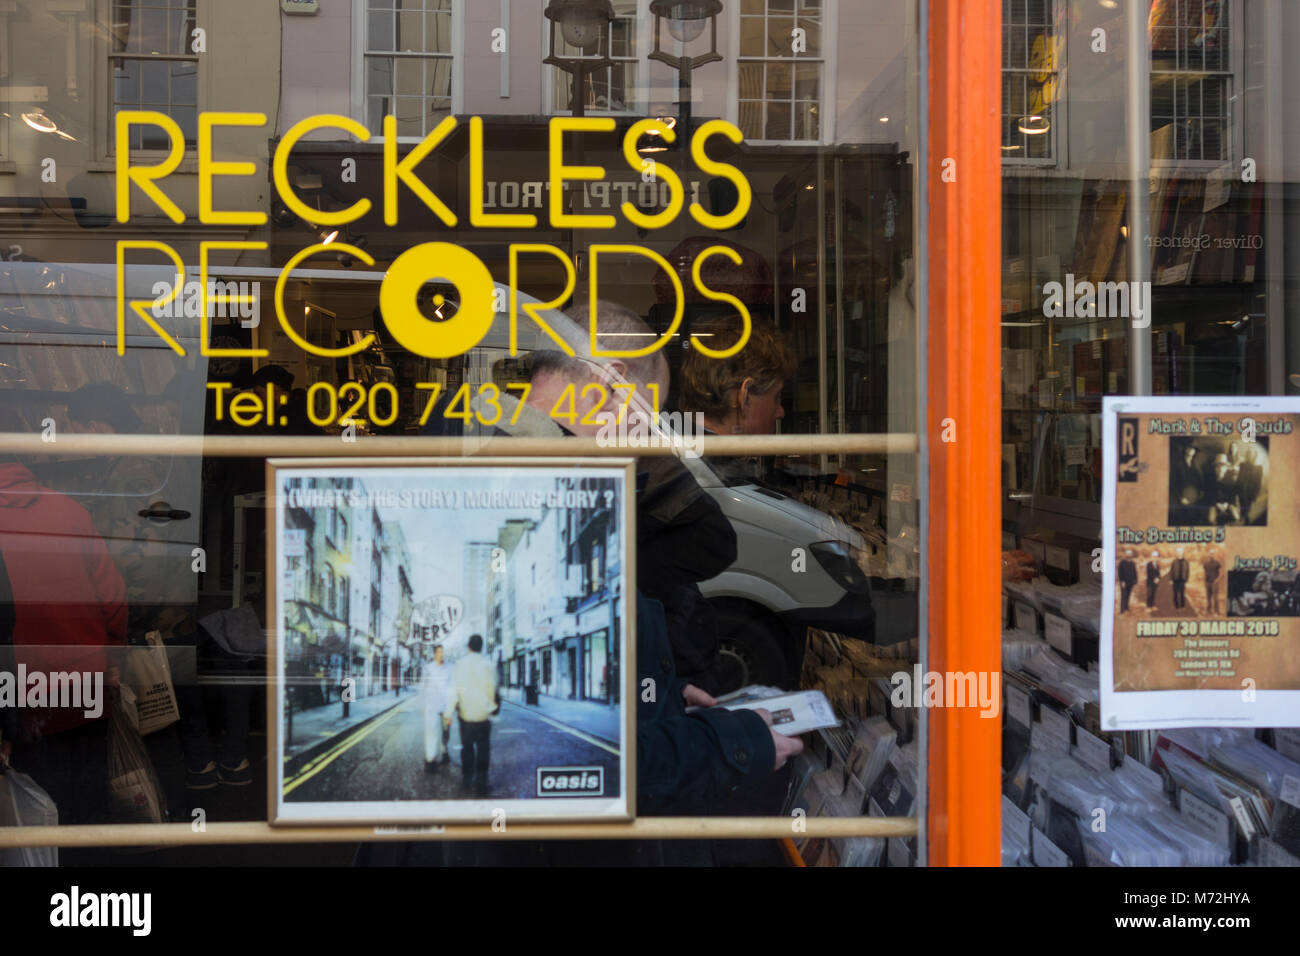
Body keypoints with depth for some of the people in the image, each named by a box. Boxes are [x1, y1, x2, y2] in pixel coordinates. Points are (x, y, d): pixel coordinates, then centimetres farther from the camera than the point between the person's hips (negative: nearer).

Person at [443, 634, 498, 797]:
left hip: (465, 713, 1)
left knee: (467, 748, 15)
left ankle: (468, 782, 19)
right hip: (483, 713, -1)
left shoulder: (459, 664, -6)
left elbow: (453, 690, -8)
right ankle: (480, 782, -2)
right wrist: (493, 706, 13)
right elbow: (492, 690, -5)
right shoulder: (488, 665, -8)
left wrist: (448, 714, -6)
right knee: (483, 750, 7)